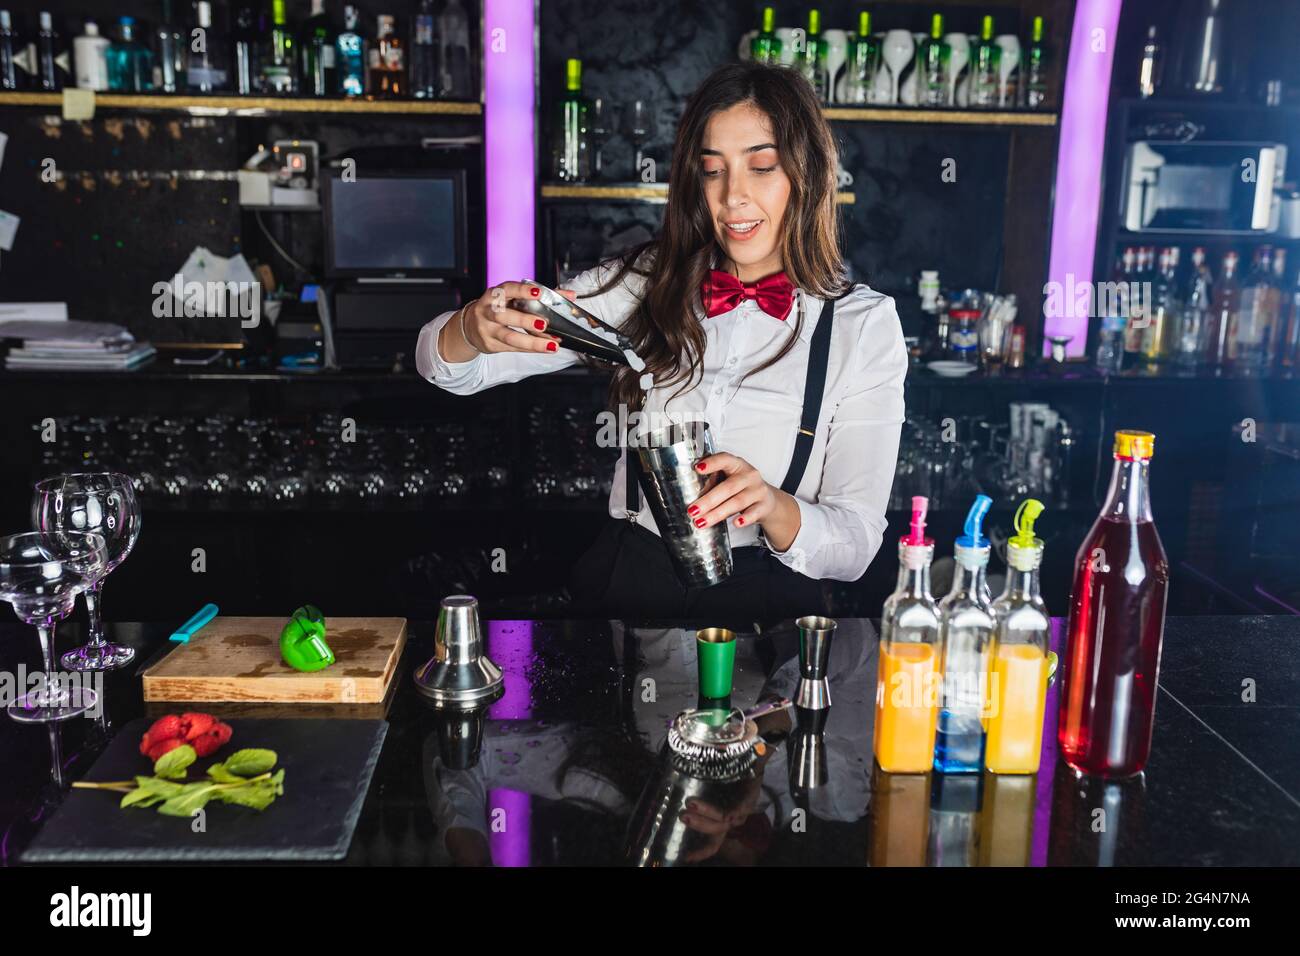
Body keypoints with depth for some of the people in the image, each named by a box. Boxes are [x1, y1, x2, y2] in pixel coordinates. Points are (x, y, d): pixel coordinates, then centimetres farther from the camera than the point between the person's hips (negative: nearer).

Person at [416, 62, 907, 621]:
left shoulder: (863, 325, 0)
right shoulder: (644, 286, 5)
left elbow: (855, 546, -3)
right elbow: (443, 362, 2)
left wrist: (772, 507, -24)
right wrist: (475, 328, -21)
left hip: (767, 606, 0)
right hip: (621, 590, 1)